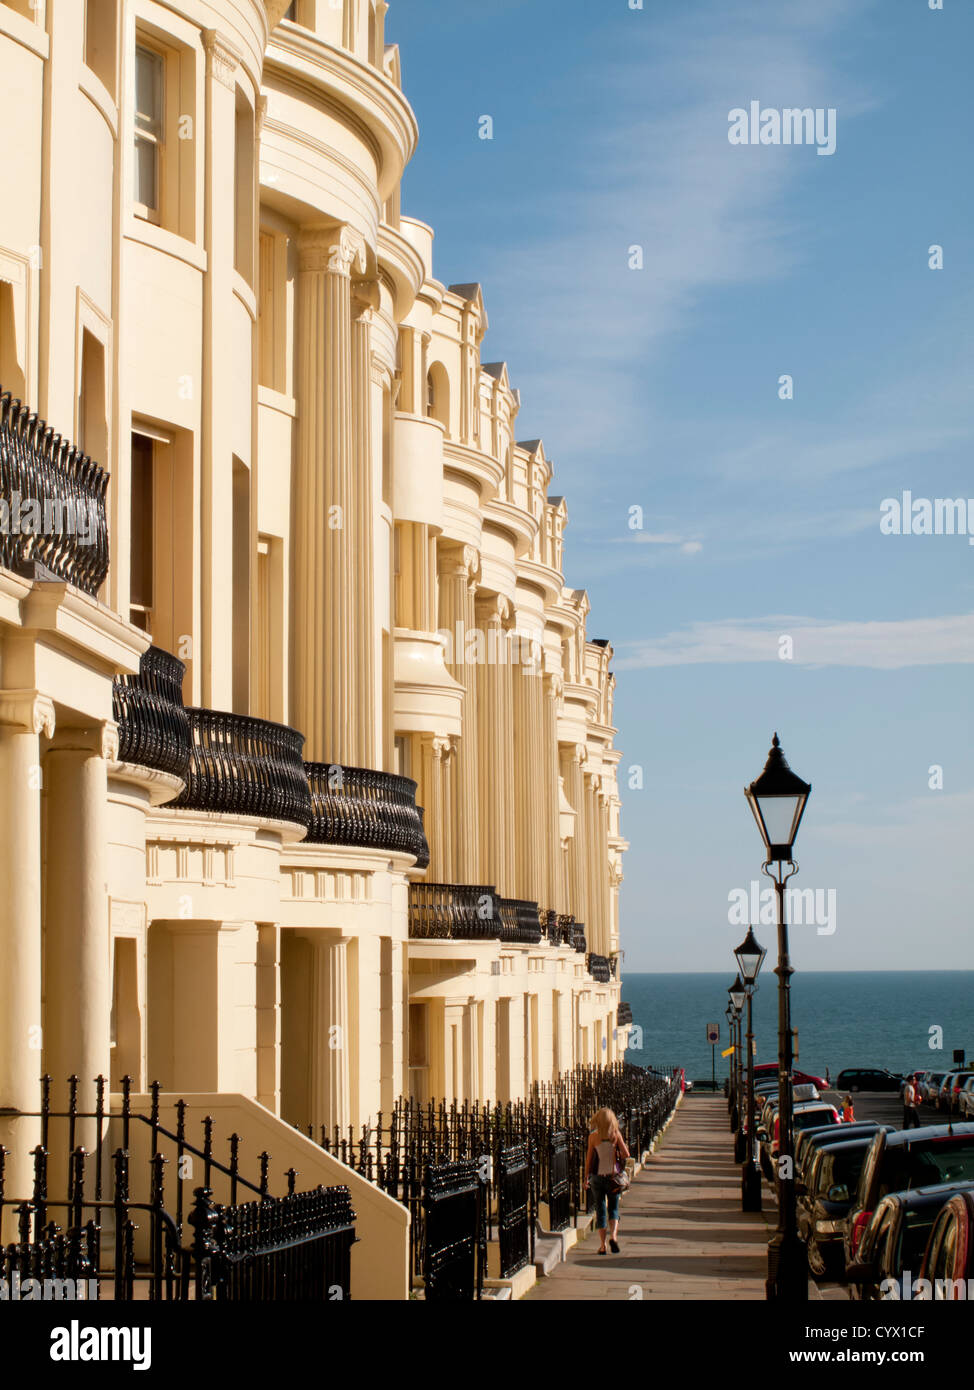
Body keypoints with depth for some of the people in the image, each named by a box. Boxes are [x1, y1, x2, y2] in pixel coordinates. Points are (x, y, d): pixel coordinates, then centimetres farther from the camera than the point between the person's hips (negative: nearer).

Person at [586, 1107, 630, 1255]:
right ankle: (613, 1236, -11)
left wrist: (586, 1177, 7)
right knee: (613, 1208, 12)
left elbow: (589, 1158, -2)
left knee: (600, 1209, 8)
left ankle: (603, 1245, 6)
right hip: (613, 1176, 0)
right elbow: (626, 1154, -6)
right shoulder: (616, 1134, -4)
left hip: (597, 1176, 0)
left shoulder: (593, 1136, -4)